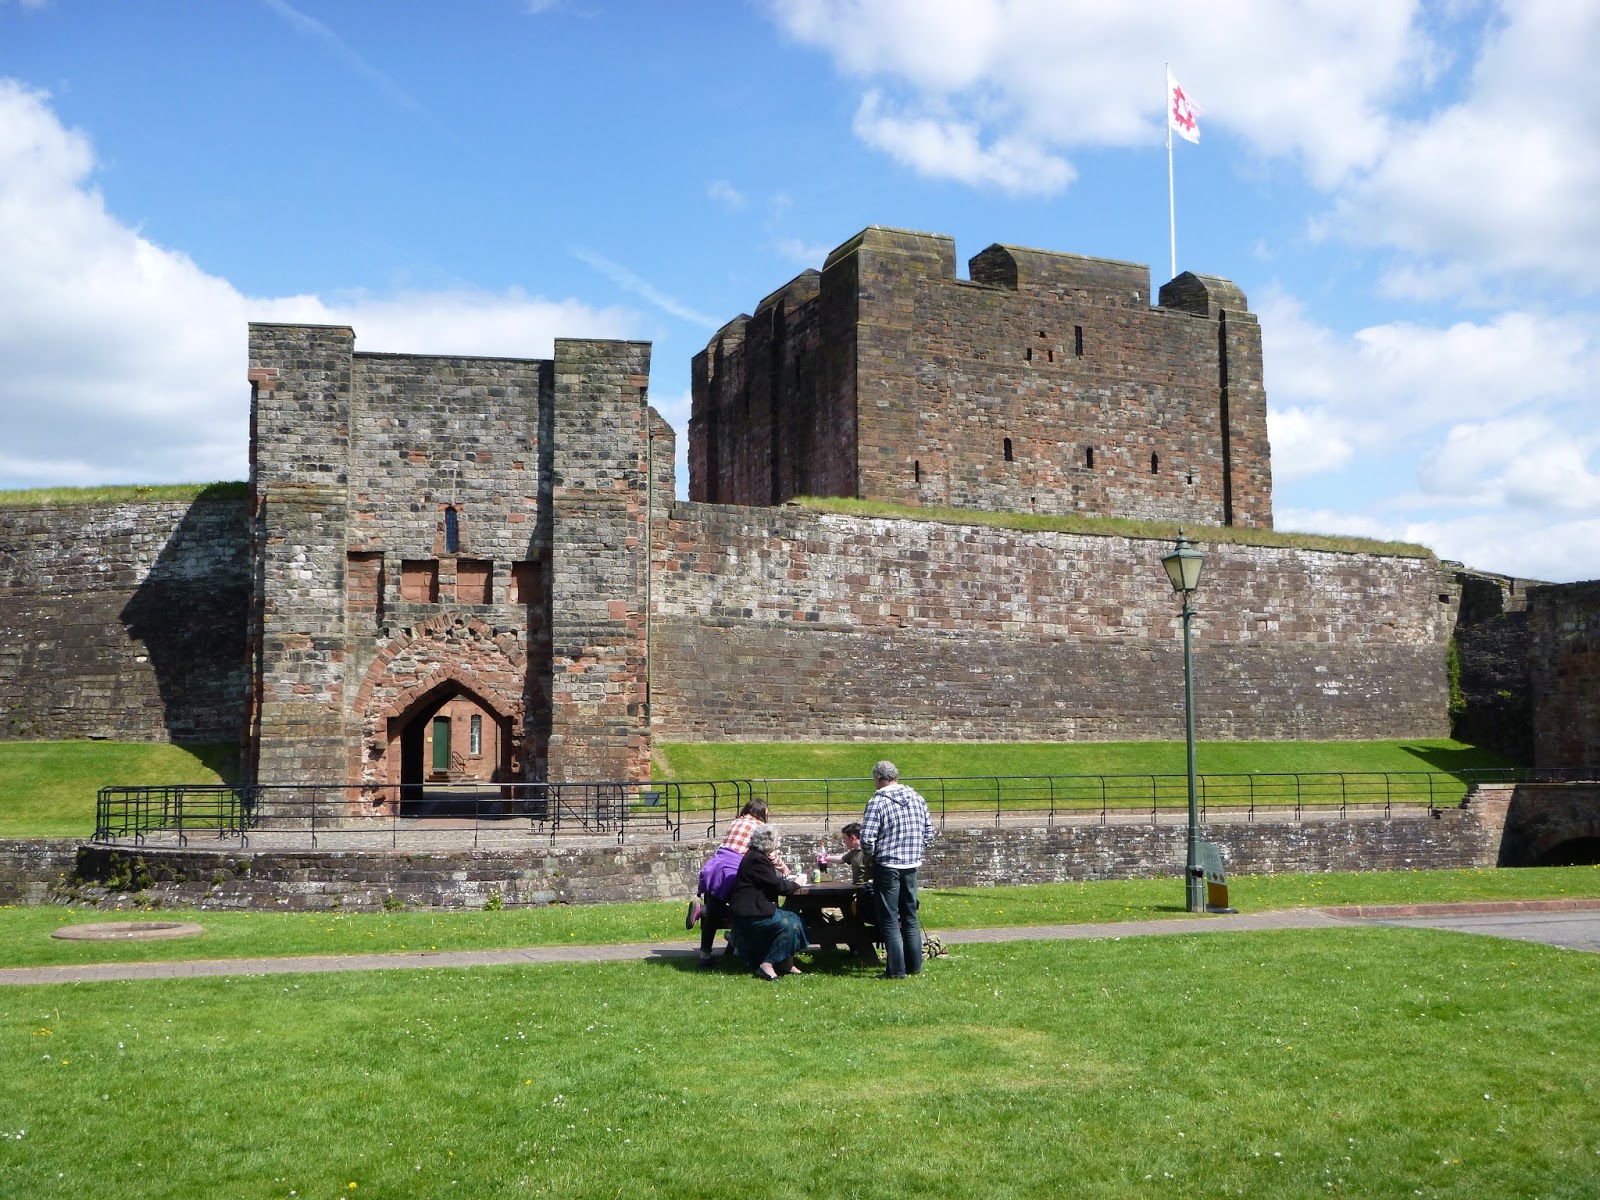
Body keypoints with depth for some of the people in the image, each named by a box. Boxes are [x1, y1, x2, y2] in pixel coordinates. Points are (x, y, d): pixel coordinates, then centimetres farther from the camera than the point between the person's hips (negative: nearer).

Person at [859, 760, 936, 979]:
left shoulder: (877, 803, -14)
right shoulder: (917, 799, 6)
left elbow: (866, 839, -18)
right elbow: (929, 832, 10)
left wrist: (872, 853, 1)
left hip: (887, 866, -6)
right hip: (912, 865, 6)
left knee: (889, 920, 1)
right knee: (910, 917, 16)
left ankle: (896, 970, 2)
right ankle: (914, 965, 21)